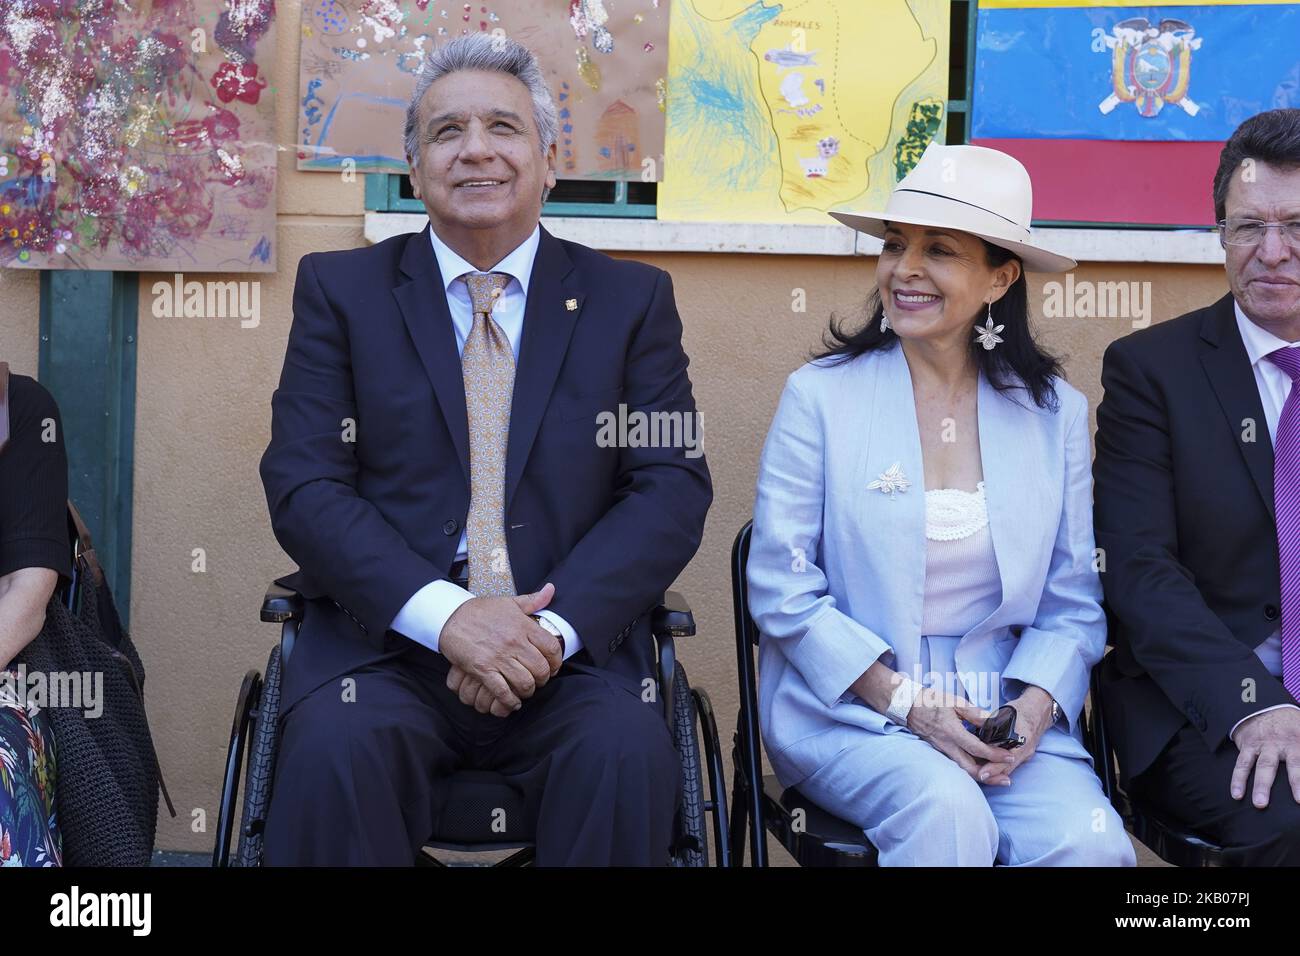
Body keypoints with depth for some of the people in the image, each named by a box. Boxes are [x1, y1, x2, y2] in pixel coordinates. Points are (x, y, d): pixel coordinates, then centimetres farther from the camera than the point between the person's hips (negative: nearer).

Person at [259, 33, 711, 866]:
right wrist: (446, 614, -17)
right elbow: (303, 484, -1)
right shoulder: (340, 289, 9)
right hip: (387, 636, 0)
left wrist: (552, 627, -14)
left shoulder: (632, 299, 11)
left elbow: (674, 486, 2)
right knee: (335, 752, -31)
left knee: (627, 756, -30)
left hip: (572, 647, 1)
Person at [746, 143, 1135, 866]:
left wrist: (1032, 710, -11)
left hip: (1009, 717, 3)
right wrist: (907, 702, -12)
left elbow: (1073, 603, 8)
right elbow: (781, 590, -3)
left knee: (1090, 842, -25)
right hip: (849, 713, -2)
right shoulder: (820, 395, -1)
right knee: (946, 811, -33)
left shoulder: (1056, 412, 7)